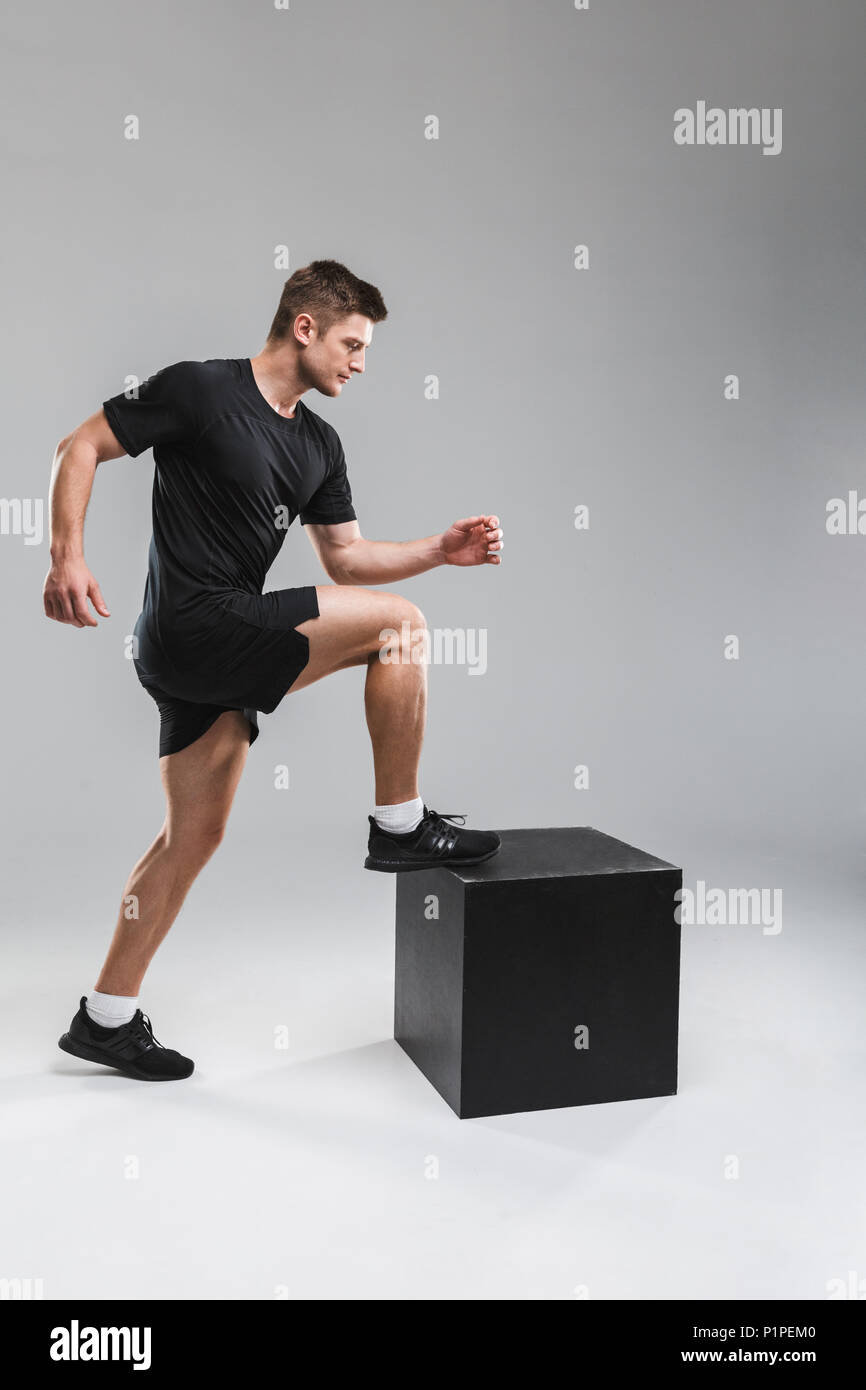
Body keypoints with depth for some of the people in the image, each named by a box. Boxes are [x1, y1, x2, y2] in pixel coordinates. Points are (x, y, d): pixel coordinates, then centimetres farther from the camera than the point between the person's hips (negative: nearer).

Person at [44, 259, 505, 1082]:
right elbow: (79, 448, -4)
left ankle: (106, 1019, 22)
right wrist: (68, 557, -16)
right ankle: (399, 827, -2)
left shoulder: (318, 445, 15)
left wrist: (444, 548, 5)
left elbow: (346, 558, 18)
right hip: (193, 625, -9)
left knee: (195, 836, 11)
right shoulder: (199, 389, -7)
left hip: (218, 651, 9)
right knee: (398, 624, -12)